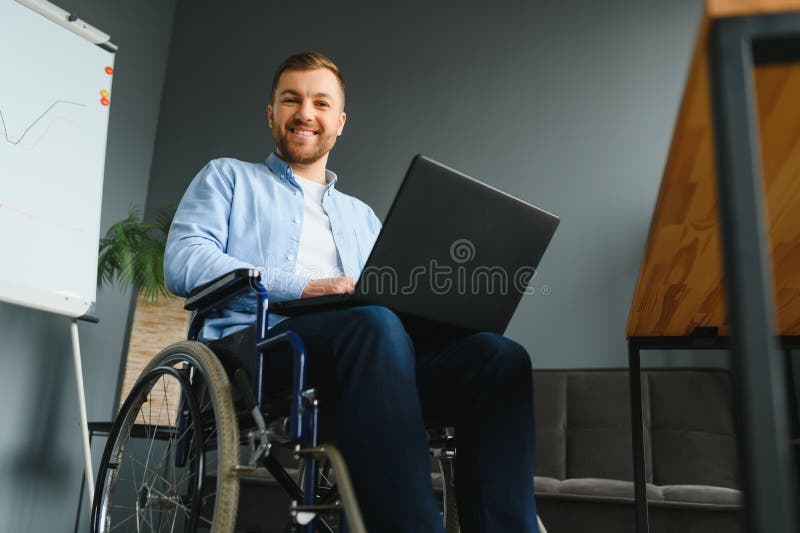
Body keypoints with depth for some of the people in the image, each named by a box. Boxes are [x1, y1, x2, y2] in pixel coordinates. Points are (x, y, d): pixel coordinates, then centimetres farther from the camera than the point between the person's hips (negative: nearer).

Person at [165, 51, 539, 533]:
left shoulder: (362, 216, 33)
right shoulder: (228, 178, 21)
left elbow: (395, 298, 21)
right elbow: (183, 262, 1)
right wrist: (304, 287, -12)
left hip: (367, 349, 4)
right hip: (256, 350, -4)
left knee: (498, 355, -23)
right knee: (374, 322, -37)